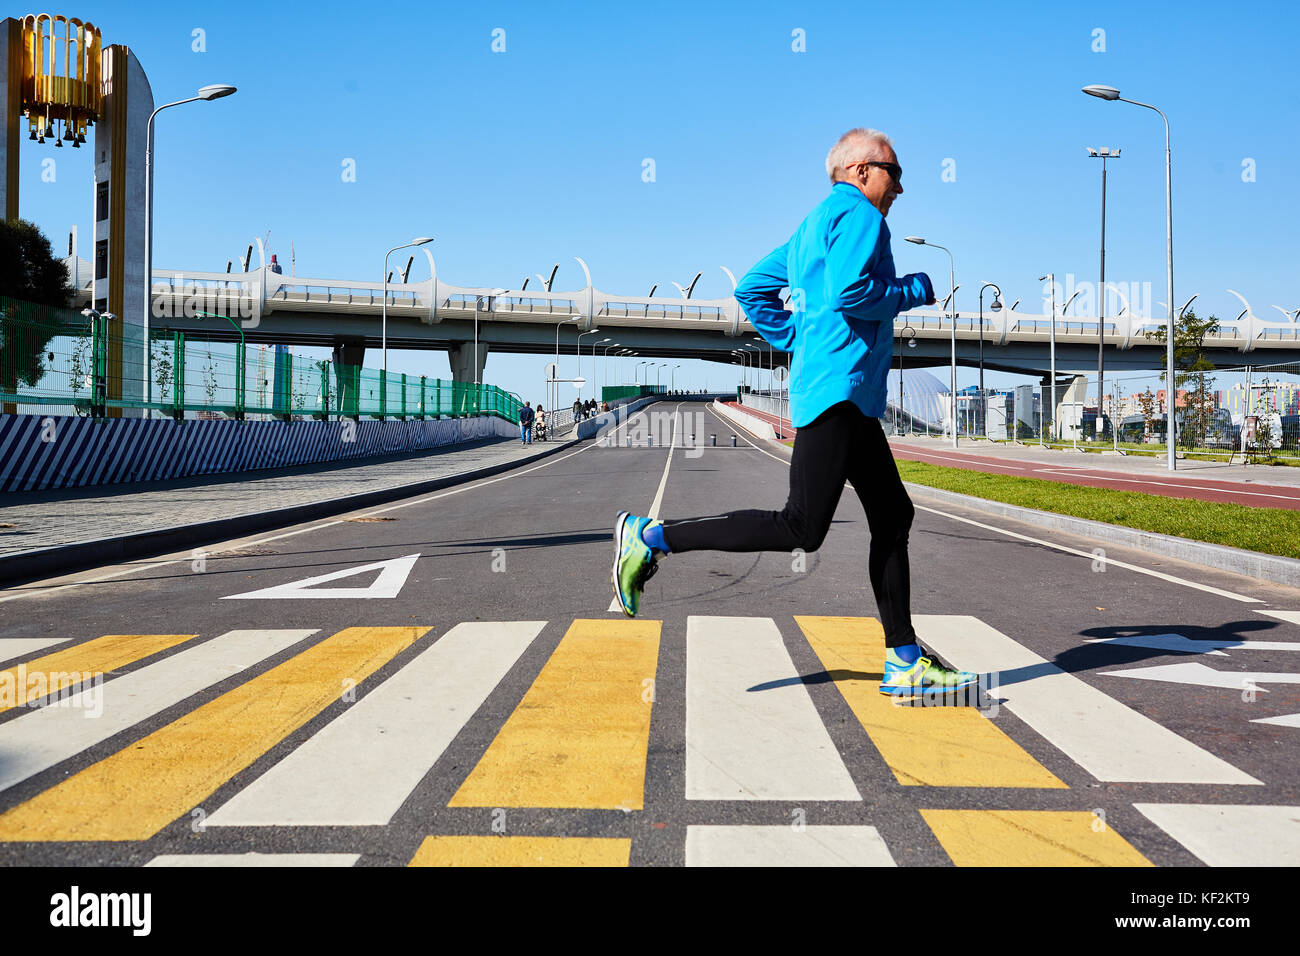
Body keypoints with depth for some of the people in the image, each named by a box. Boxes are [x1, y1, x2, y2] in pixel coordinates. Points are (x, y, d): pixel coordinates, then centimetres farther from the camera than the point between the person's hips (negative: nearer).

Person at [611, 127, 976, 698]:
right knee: (801, 529, -14)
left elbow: (752, 289, 24)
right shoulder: (858, 213, -5)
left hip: (848, 398, 11)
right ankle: (654, 538, -9)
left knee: (893, 516, 10)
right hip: (839, 388, -11)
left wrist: (800, 345, 21)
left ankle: (904, 664, 13)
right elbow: (849, 292, -20)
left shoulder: (815, 224, 24)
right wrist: (915, 290, -5)